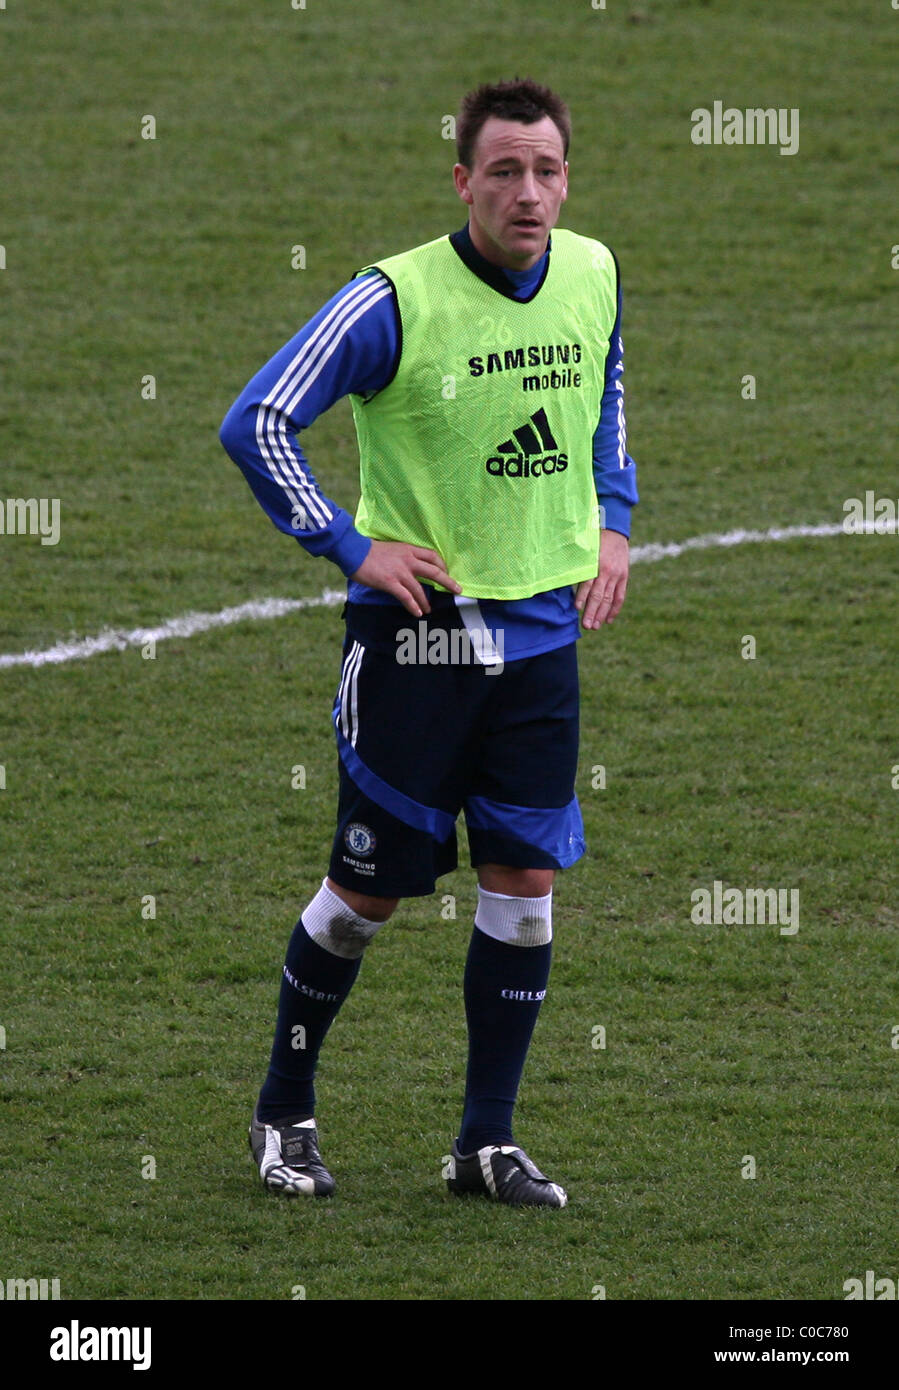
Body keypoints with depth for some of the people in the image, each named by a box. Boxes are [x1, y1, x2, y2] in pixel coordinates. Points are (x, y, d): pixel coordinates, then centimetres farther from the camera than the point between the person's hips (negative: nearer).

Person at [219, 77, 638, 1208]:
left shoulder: (592, 276, 1)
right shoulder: (395, 300, -17)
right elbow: (256, 423, -13)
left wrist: (613, 524, 11)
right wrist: (353, 549, -13)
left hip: (541, 626, 5)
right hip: (417, 627, -4)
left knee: (526, 882, 2)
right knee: (369, 890, 3)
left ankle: (486, 1143, 13)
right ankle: (285, 1112, 23)